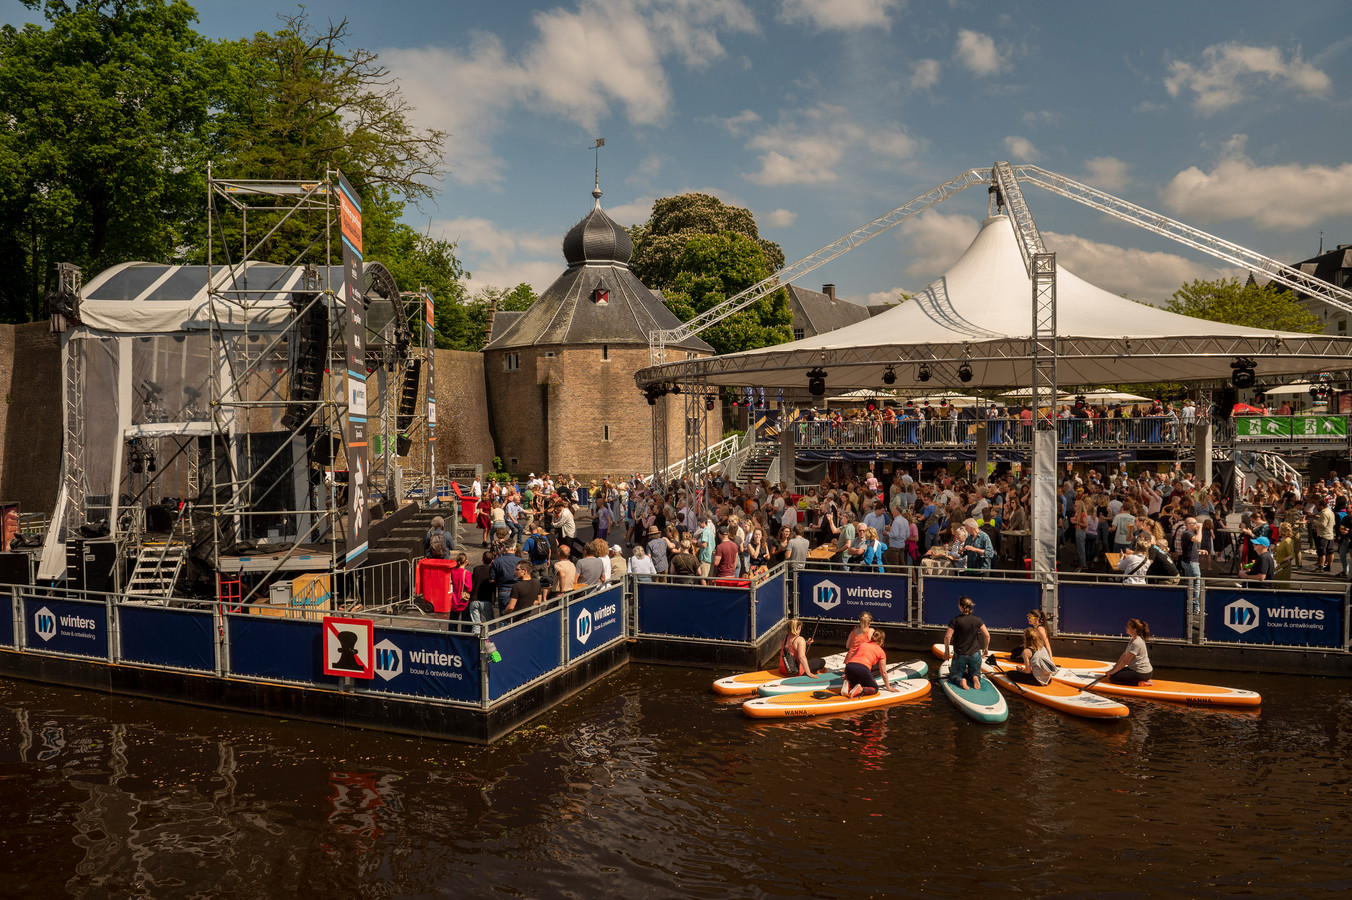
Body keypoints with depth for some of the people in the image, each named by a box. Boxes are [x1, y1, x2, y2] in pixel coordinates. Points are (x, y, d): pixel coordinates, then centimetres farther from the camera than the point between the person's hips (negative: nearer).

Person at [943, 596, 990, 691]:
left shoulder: (955, 620, -13)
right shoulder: (977, 620, -5)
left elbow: (947, 637, -17)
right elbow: (987, 635, -3)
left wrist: (946, 651, -3)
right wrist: (985, 649, 13)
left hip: (959, 655, -2)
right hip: (975, 654, 2)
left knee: (954, 675, 16)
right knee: (975, 674, 23)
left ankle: (961, 680, -18)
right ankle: (975, 678, -13)